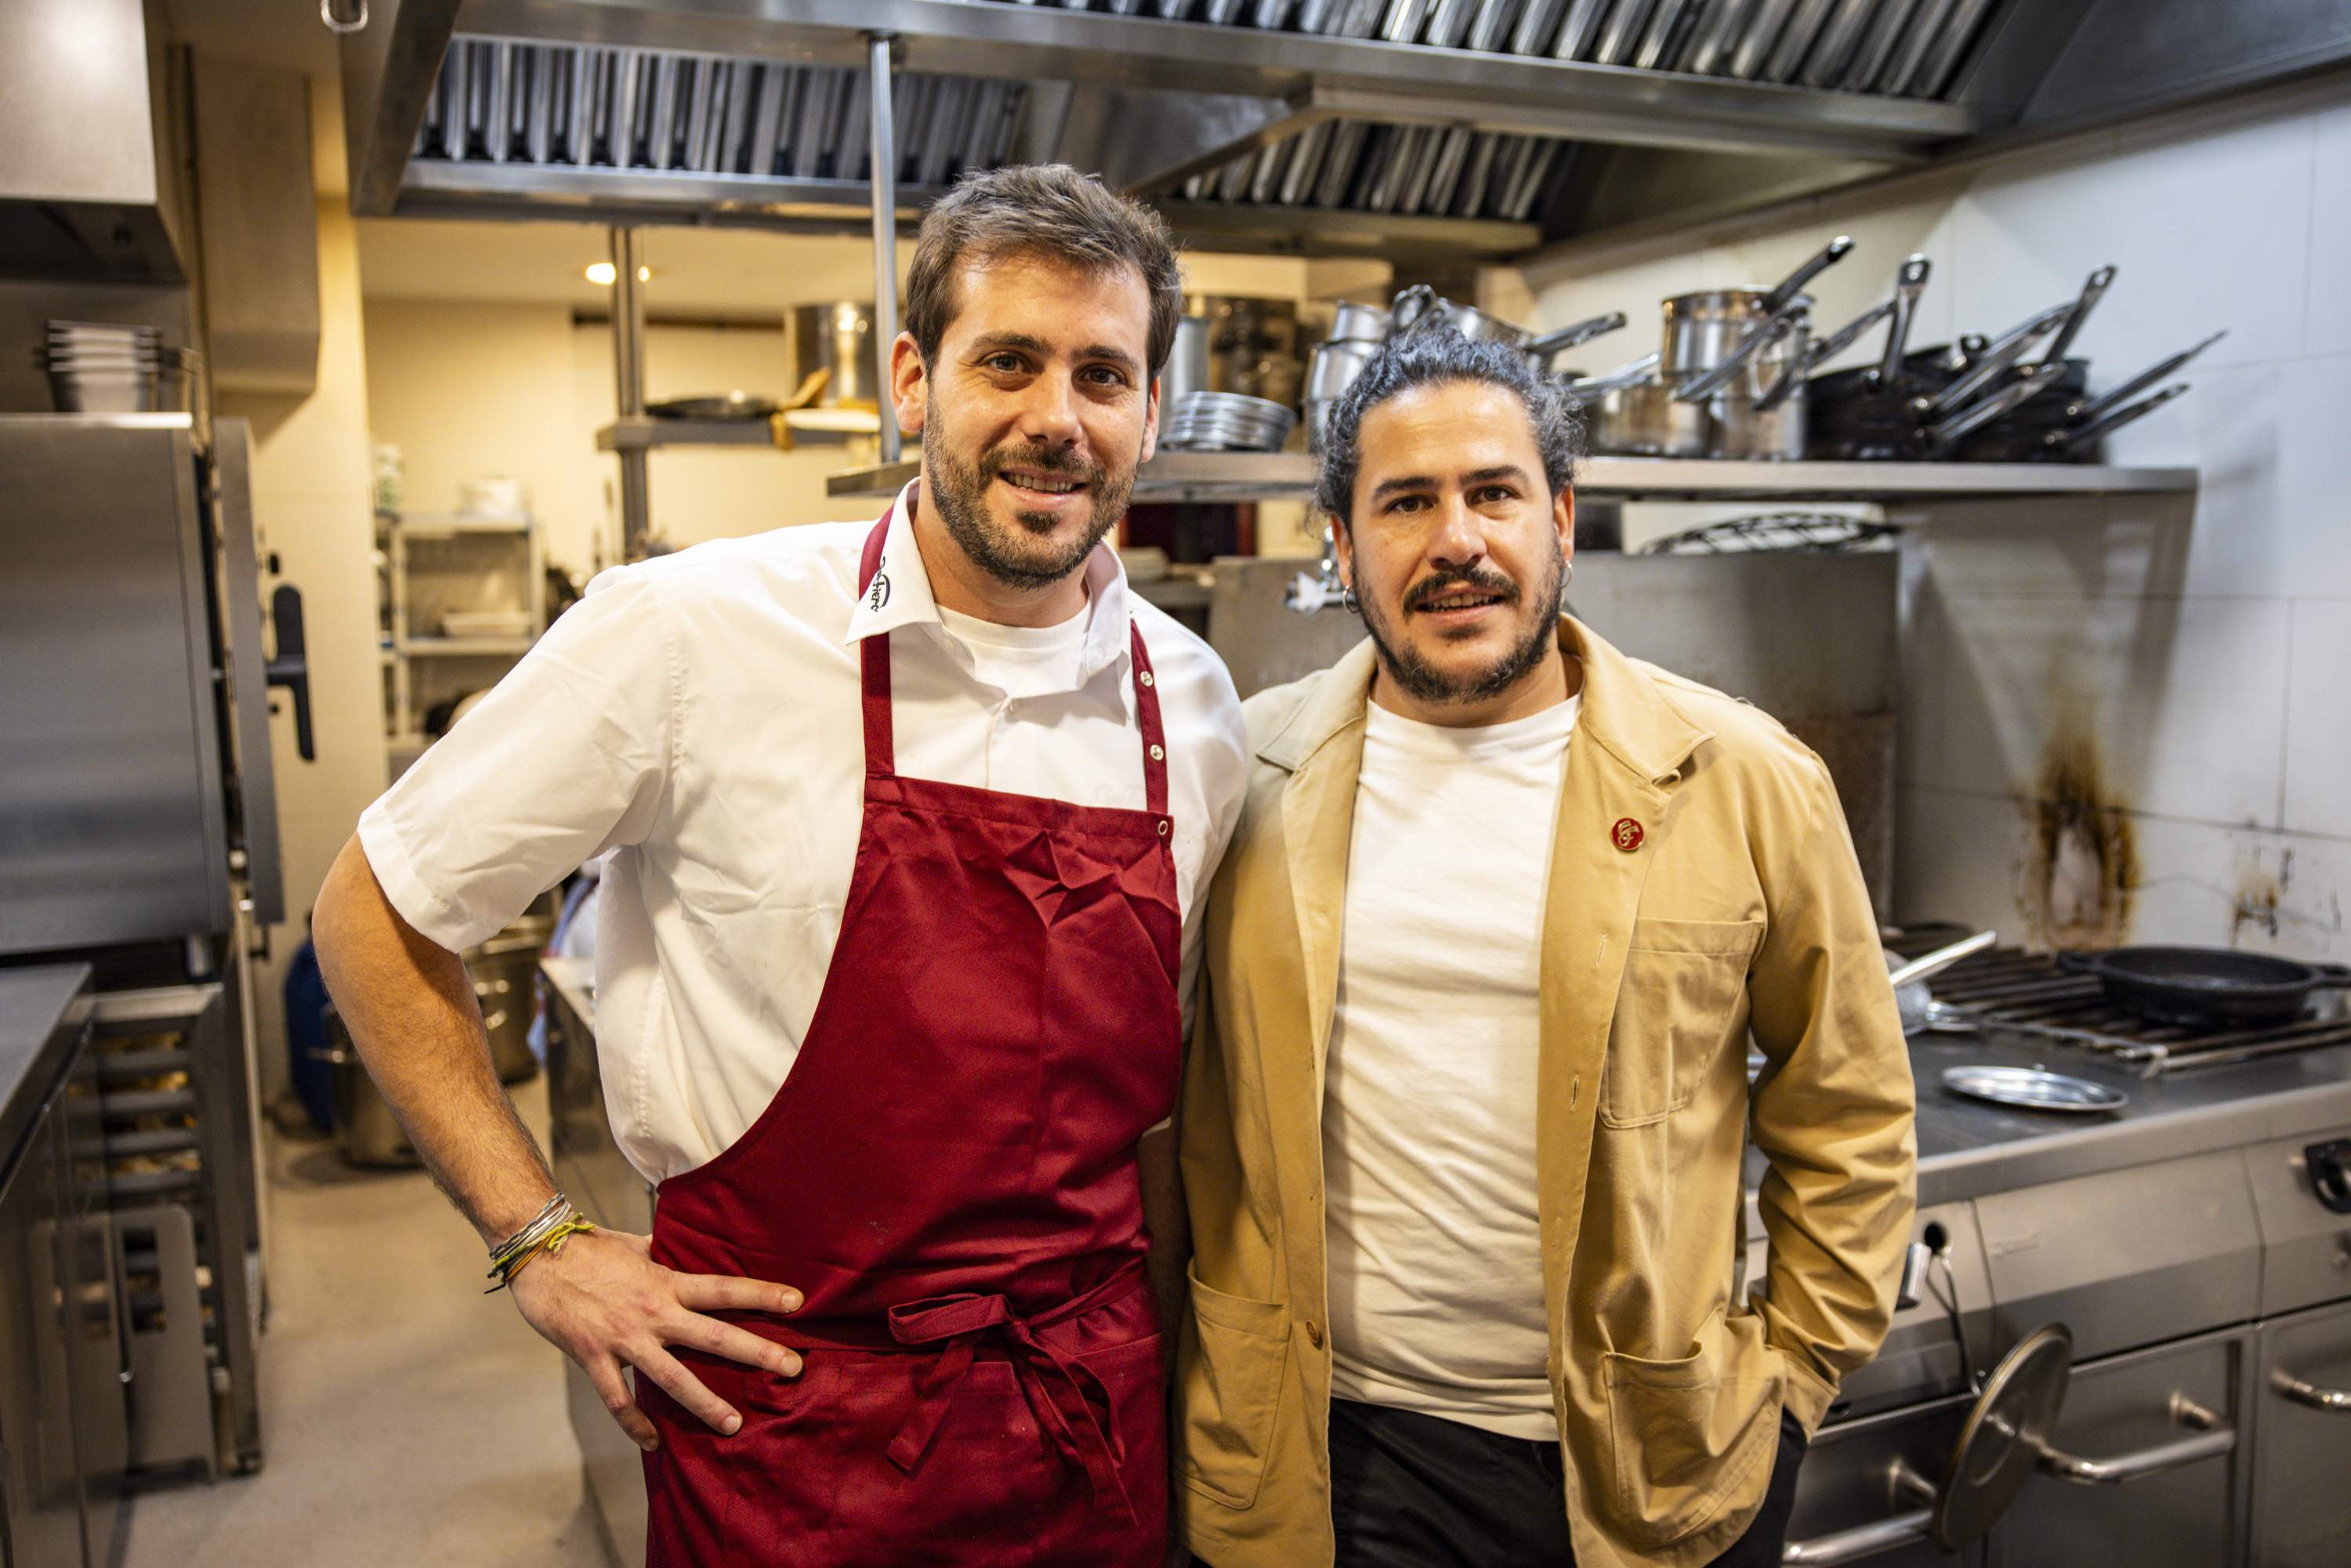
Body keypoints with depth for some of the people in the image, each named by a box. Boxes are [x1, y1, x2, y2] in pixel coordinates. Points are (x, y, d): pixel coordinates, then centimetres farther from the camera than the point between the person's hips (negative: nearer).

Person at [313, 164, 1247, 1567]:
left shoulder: (1193, 704, -2)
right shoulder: (689, 633, -14)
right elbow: (376, 912, -4)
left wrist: (1146, 1319, 7)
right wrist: (541, 1241, -6)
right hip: (787, 1428, -3)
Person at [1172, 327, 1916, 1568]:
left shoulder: (1747, 782, -5)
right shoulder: (1243, 777, -3)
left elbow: (1849, 1116, 4)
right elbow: (1178, 1105, 4)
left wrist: (1789, 1374, 1)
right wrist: (1186, 1368, 3)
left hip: (1649, 1463, 0)